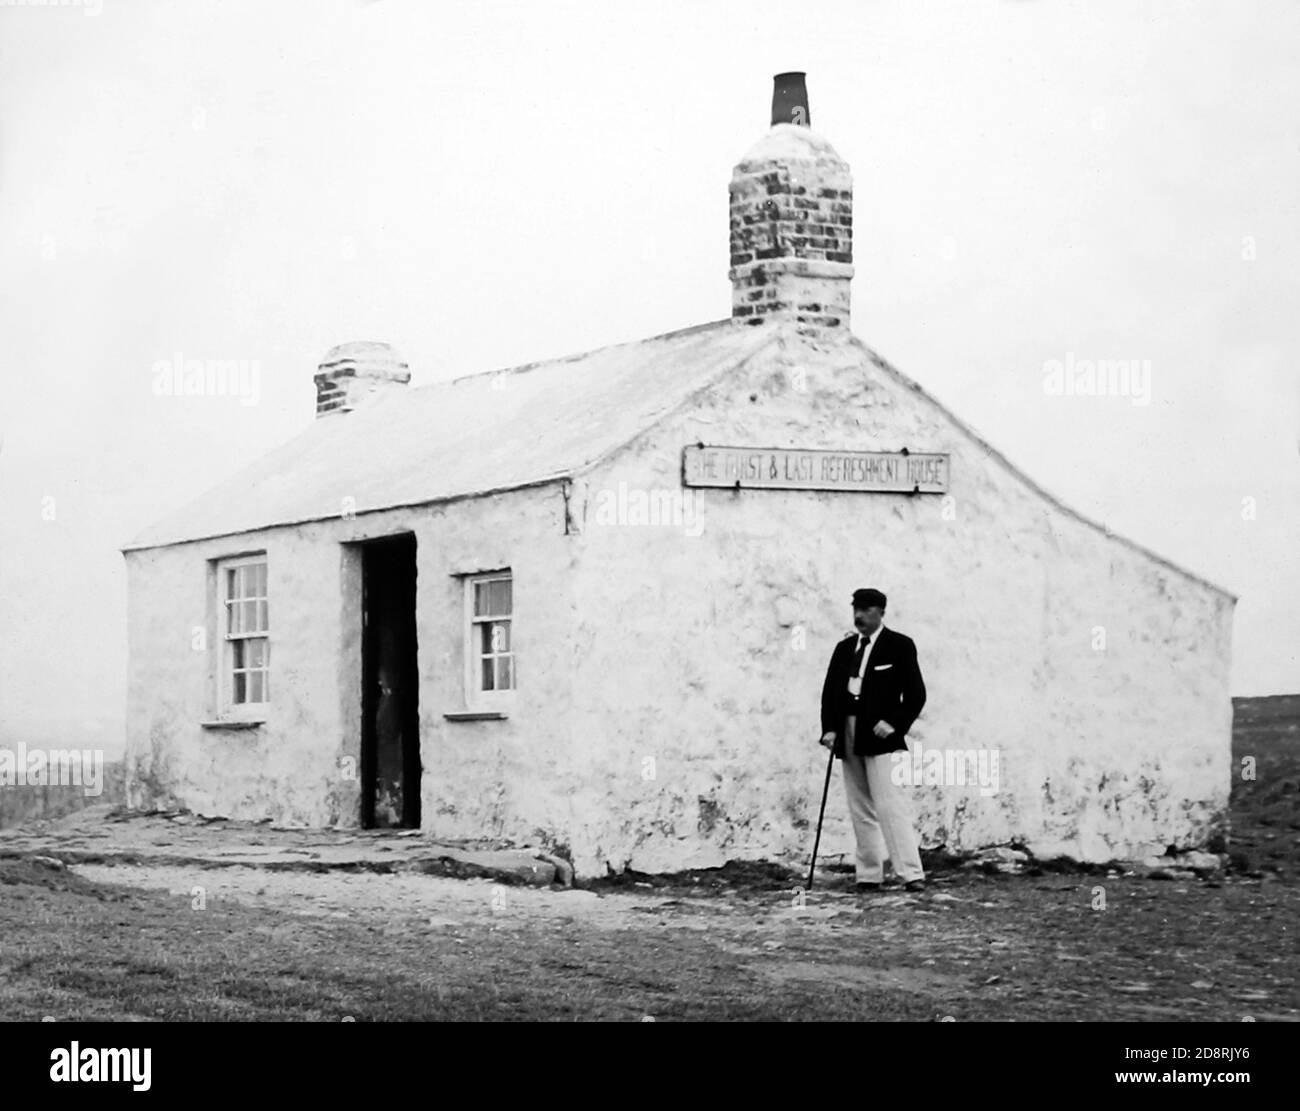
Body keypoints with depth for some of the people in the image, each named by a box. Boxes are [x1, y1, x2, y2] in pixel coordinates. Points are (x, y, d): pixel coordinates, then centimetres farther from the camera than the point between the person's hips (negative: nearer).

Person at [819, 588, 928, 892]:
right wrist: (829, 728, 0)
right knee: (861, 810, 6)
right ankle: (868, 875, 9)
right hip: (848, 739, 6)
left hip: (881, 737, -6)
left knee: (891, 805, -14)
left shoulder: (900, 646, 0)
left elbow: (915, 693, -2)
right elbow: (829, 691, 14)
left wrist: (894, 722, -14)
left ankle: (911, 874, -16)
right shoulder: (844, 648, 15)